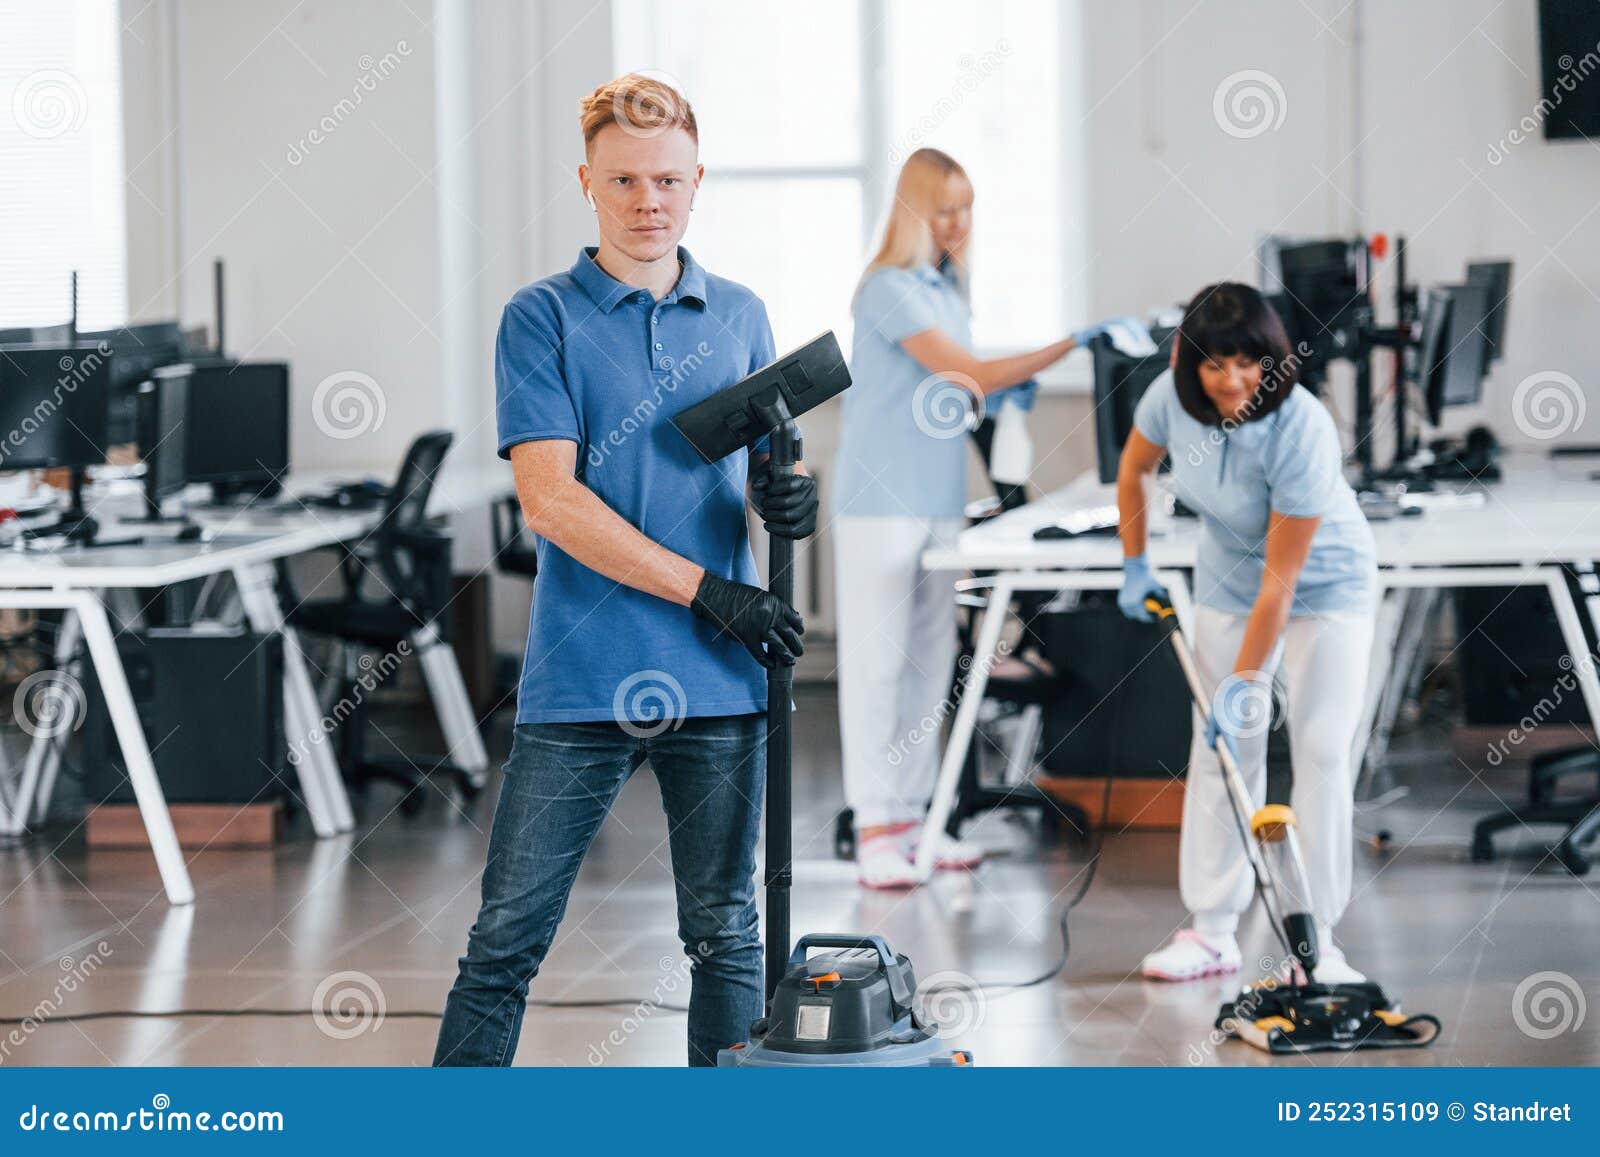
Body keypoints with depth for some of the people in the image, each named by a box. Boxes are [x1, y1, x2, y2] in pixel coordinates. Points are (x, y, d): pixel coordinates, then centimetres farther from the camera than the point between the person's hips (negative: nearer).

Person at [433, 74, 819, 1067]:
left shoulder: (741, 317, 12)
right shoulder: (543, 319, -1)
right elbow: (550, 500, -10)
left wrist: (786, 495, -8)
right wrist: (707, 590, -15)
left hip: (721, 684, 4)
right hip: (581, 678, -3)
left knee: (726, 935, 8)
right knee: (509, 937, -1)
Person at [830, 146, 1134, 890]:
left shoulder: (948, 286, 13)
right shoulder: (890, 290, -14)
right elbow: (968, 373, -20)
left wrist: (996, 395, 3)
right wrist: (1073, 345, -22)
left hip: (938, 499, 9)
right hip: (881, 499, -9)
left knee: (930, 659, 11)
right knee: (876, 659, -4)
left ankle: (912, 814, 18)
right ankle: (874, 829, -2)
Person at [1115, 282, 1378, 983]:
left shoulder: (1303, 432, -35)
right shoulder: (1172, 397, -21)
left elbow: (1279, 583, -31)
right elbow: (1134, 469, 4)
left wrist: (1242, 682, -28)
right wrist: (1134, 566, 8)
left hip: (1324, 586, -5)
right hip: (1228, 580, 5)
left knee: (1322, 751, -10)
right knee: (1219, 749, 2)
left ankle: (1317, 939, -5)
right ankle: (1211, 932, 6)